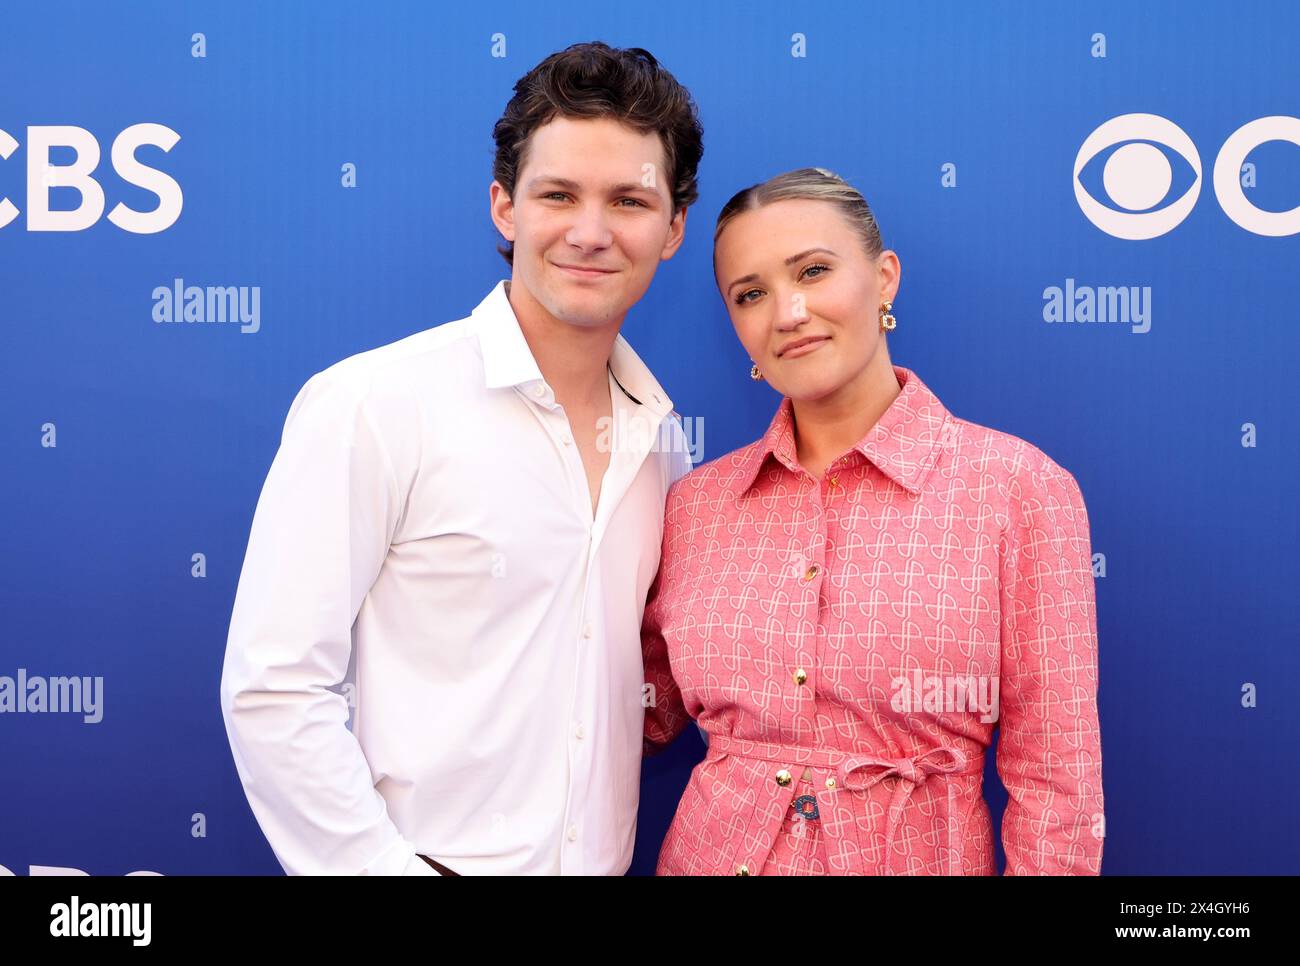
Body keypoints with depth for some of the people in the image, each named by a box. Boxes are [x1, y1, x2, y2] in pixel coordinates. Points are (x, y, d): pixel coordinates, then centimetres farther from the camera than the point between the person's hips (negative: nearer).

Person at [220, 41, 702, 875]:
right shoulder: (369, 405, -16)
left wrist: (662, 697, -2)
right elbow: (274, 690, -17)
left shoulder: (661, 434, 2)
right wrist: (386, 864, -18)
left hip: (605, 857, 6)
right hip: (437, 855, -5)